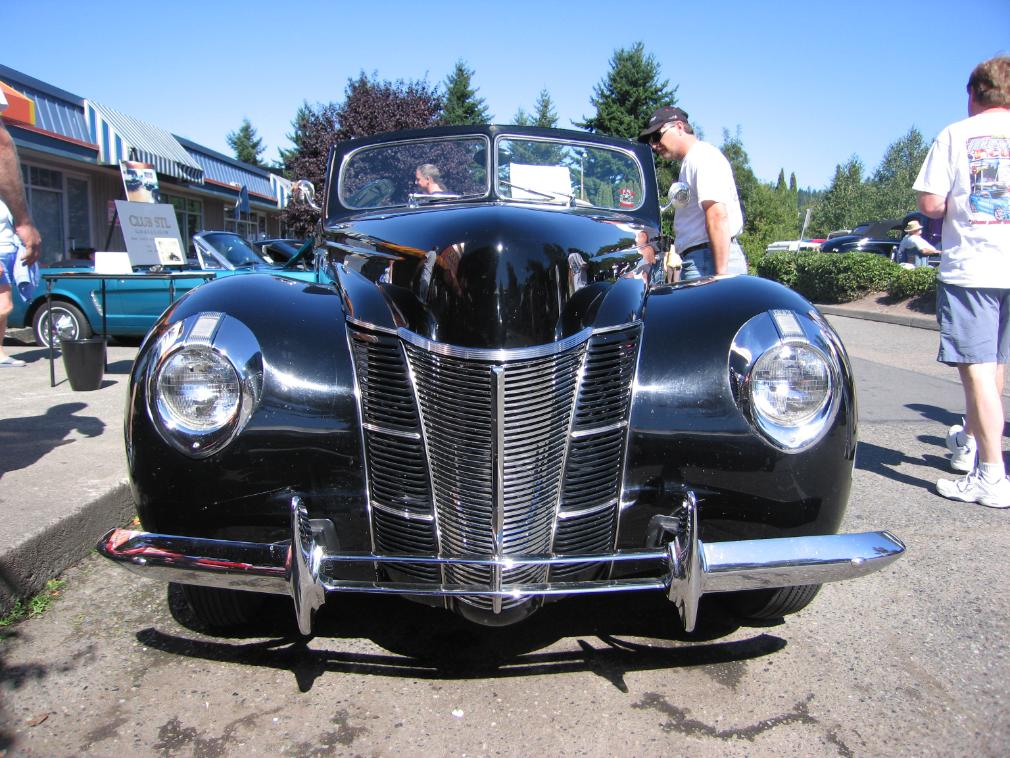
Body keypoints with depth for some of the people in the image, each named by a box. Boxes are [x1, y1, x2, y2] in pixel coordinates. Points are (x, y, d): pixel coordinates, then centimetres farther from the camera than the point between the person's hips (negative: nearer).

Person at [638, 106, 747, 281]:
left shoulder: (702, 155, -6)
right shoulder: (691, 161, 26)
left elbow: (718, 215, -18)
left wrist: (720, 273, -23)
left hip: (709, 260, -9)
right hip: (699, 261, 9)